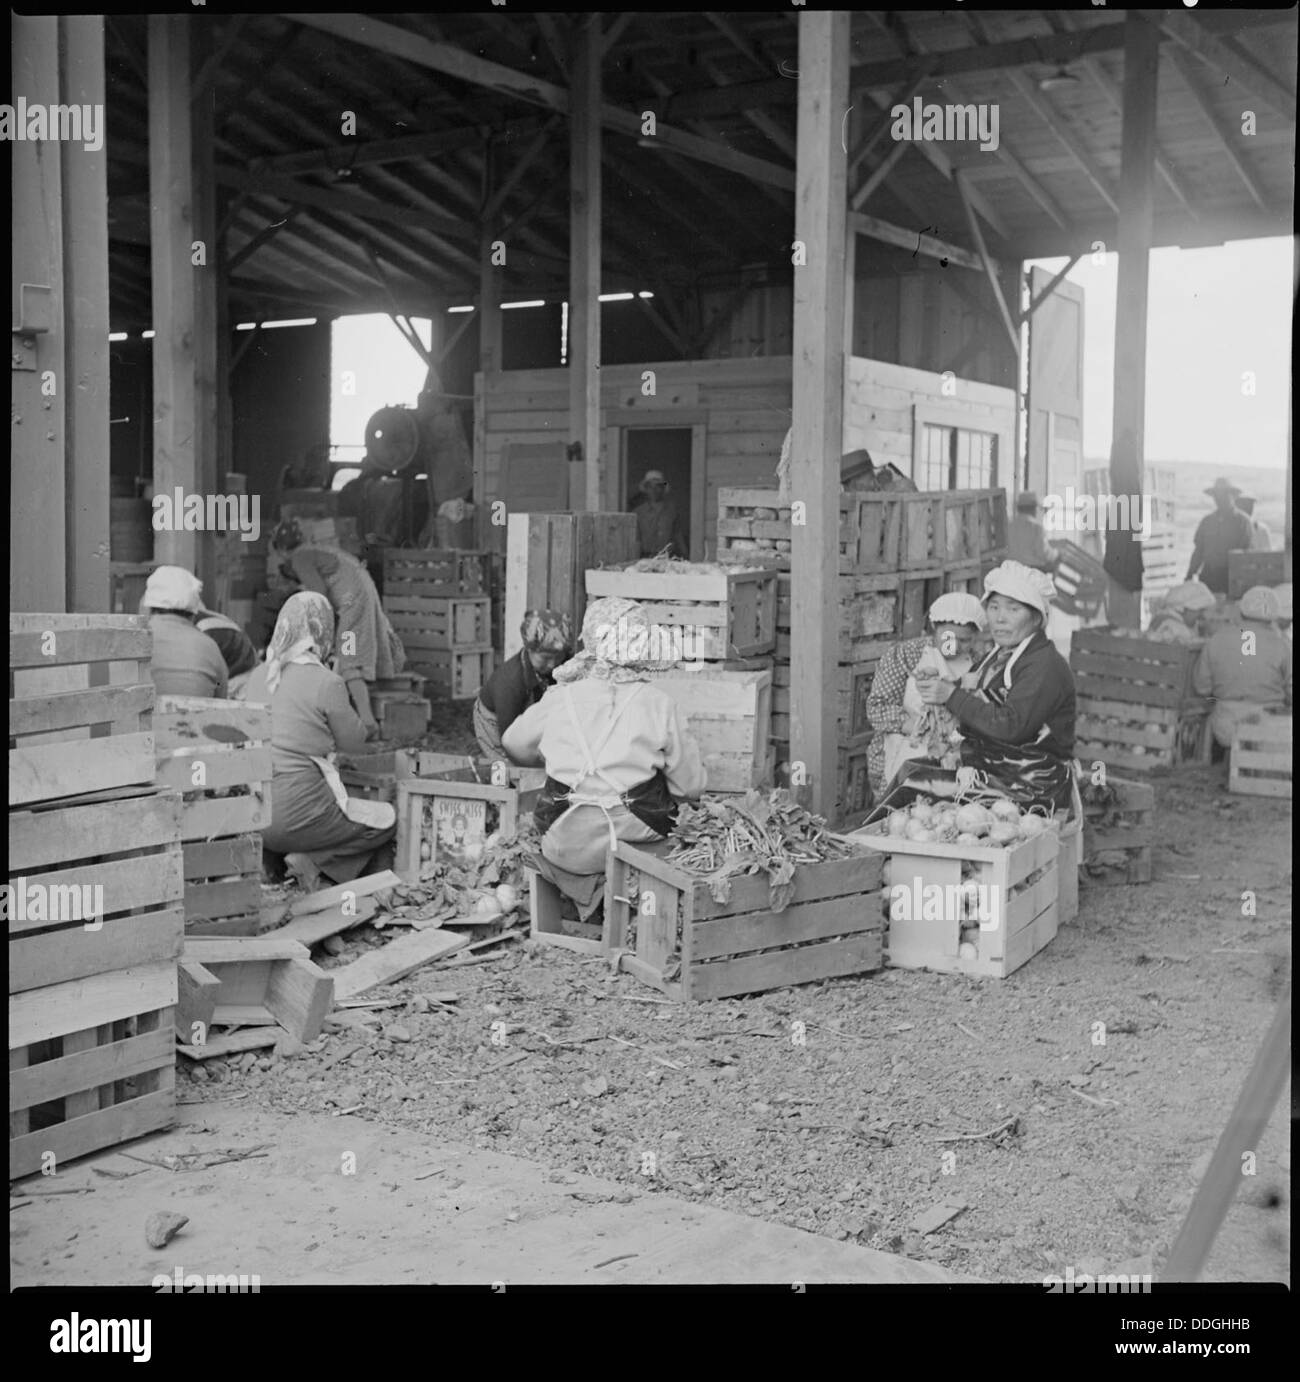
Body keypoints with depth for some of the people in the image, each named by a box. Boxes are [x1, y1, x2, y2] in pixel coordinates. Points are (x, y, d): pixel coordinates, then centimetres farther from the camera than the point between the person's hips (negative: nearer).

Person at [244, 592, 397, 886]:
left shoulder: (259, 675, 7)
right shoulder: (326, 682, -12)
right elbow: (354, 743, 2)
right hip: (295, 814, -7)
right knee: (388, 822, 12)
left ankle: (272, 861, 11)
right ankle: (311, 862, -3)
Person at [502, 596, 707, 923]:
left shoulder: (561, 698, 0)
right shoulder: (659, 704, -4)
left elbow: (515, 744, 19)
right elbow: (691, 786, 2)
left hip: (567, 851, 2)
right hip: (637, 844, -1)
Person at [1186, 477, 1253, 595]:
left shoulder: (1242, 520, 1)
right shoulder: (1206, 521, 14)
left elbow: (1248, 550, -4)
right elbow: (1198, 550, 16)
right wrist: (1190, 575, 7)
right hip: (1208, 576, 4)